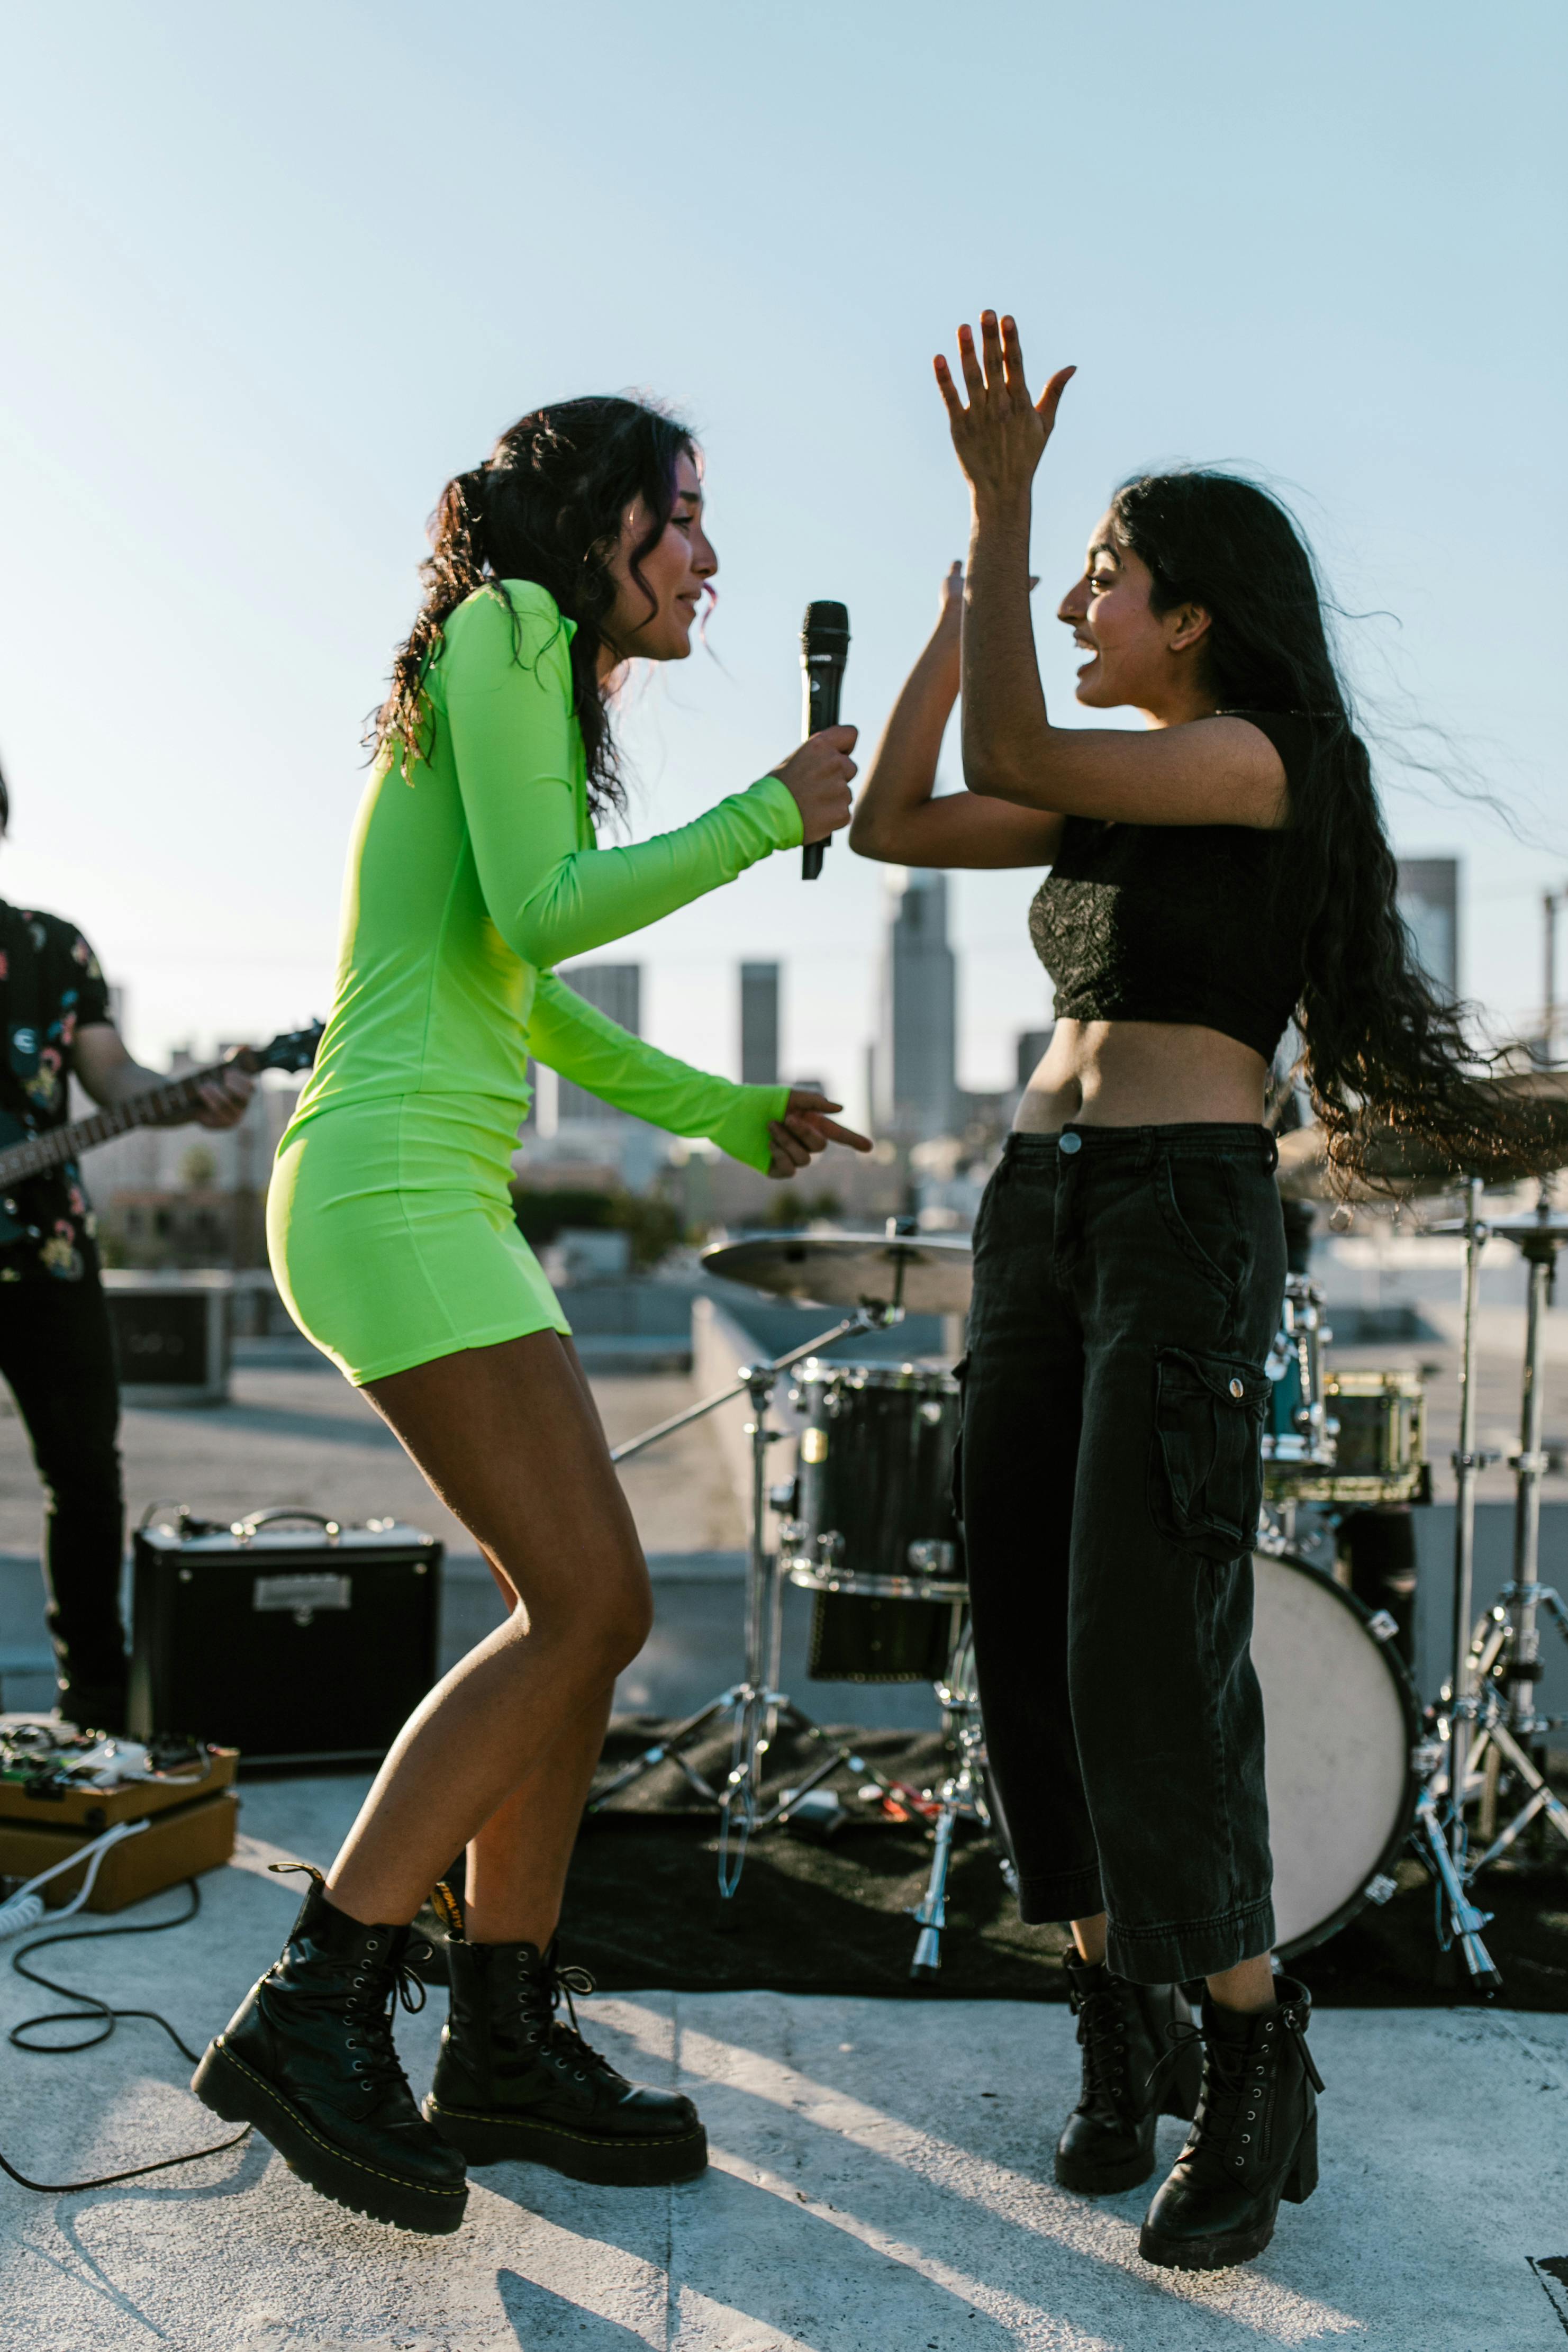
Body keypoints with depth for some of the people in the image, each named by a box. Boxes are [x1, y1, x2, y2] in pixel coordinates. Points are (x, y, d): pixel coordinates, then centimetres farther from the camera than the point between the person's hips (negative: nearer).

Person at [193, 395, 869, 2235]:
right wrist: (765, 817, -4)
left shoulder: (530, 678, 24)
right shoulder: (510, 629, -4)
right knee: (590, 1605, -13)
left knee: (581, 1606, 7)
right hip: (393, 1186, -10)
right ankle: (312, 2014, -7)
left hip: (435, 1197, 10)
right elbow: (541, 916, -15)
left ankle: (503, 2043, 13)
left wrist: (724, 1112, 31)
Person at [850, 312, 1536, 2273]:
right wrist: (976, 573, 18)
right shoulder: (1117, 796, 20)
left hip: (1187, 1223, -8)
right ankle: (1119, 2034, 16)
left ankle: (1252, 2063, 1)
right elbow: (893, 826, 17)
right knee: (1036, 1646, 3)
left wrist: (1006, 496, -14)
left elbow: (1012, 758, -17)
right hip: (1036, 1213, 8)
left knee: (1149, 1651, -14)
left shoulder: (1260, 753, -4)